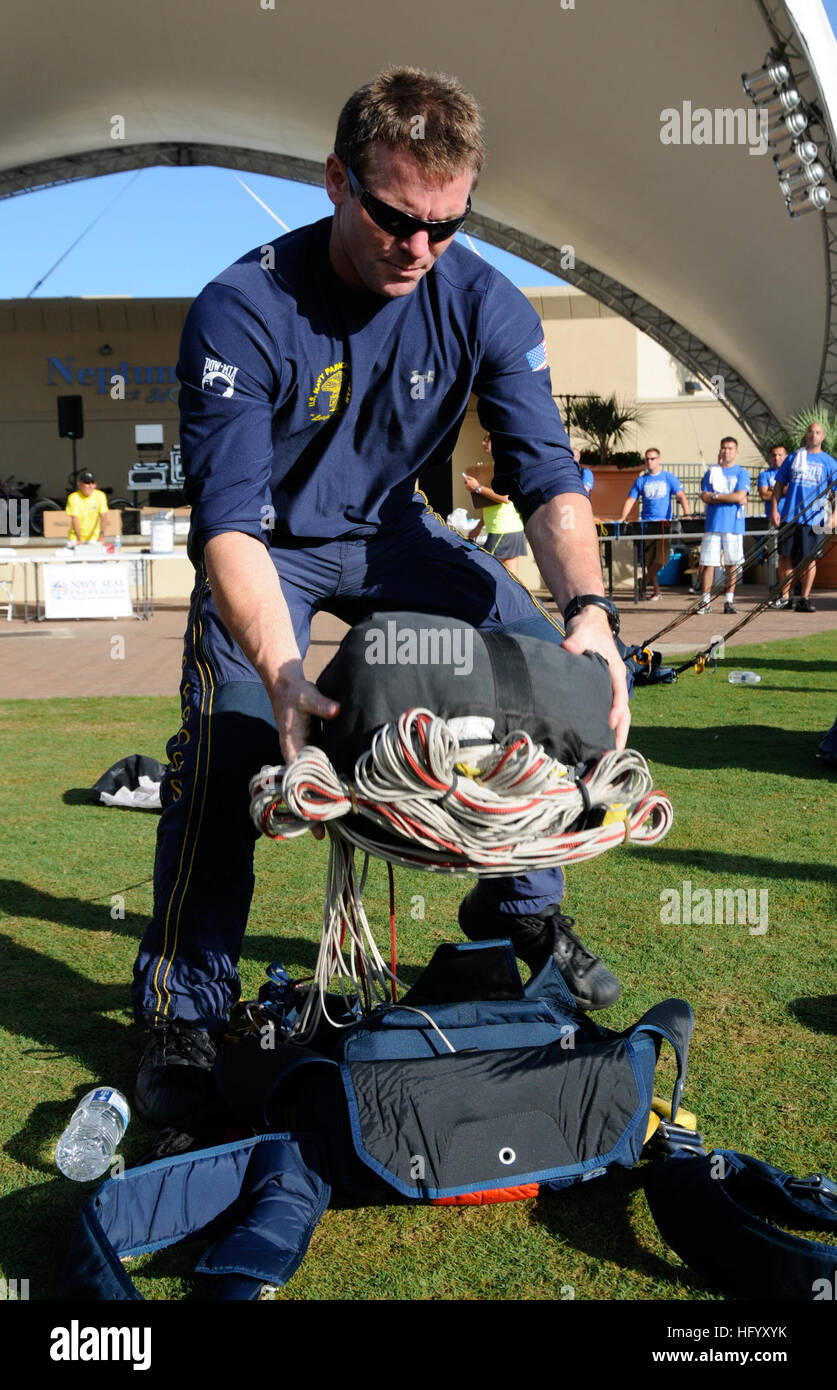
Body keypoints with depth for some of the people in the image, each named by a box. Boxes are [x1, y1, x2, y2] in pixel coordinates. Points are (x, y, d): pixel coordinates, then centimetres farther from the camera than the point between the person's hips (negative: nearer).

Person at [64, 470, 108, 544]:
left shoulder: (100, 496, -8)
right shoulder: (74, 497, -13)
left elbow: (103, 516, -16)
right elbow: (75, 519, -20)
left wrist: (101, 536, -28)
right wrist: (79, 540, -29)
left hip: (93, 538, 1)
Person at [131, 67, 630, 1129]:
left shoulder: (485, 306, -15)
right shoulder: (243, 311, -27)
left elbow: (547, 473, -19)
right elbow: (229, 518, -34)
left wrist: (587, 609, -39)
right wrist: (284, 677, -50)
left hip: (389, 532, 4)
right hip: (269, 543, -3)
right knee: (228, 739, -26)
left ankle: (517, 906, 8)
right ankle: (182, 1015, -9)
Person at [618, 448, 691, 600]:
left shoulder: (669, 478, 6)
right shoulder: (641, 480, 11)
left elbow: (681, 496, -2)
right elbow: (630, 500, 10)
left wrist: (687, 514, -18)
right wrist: (622, 518, -5)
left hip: (664, 523, -2)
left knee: (660, 558, -14)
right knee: (649, 559, -1)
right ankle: (656, 591, 9)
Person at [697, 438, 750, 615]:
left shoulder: (742, 473, 6)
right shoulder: (711, 472, 13)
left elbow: (741, 496, -9)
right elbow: (704, 497, 2)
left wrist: (716, 496, -4)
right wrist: (730, 498, -6)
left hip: (733, 525, -1)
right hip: (713, 525, 2)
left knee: (732, 564, 0)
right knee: (707, 563, -2)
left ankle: (729, 601, 7)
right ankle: (706, 602, 3)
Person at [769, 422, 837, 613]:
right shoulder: (793, 458, 11)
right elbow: (779, 484, 13)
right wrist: (774, 509, 3)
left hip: (813, 518, -1)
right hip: (789, 516, 1)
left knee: (810, 559, -1)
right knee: (785, 557, 3)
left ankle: (805, 599, 6)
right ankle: (785, 597, 12)